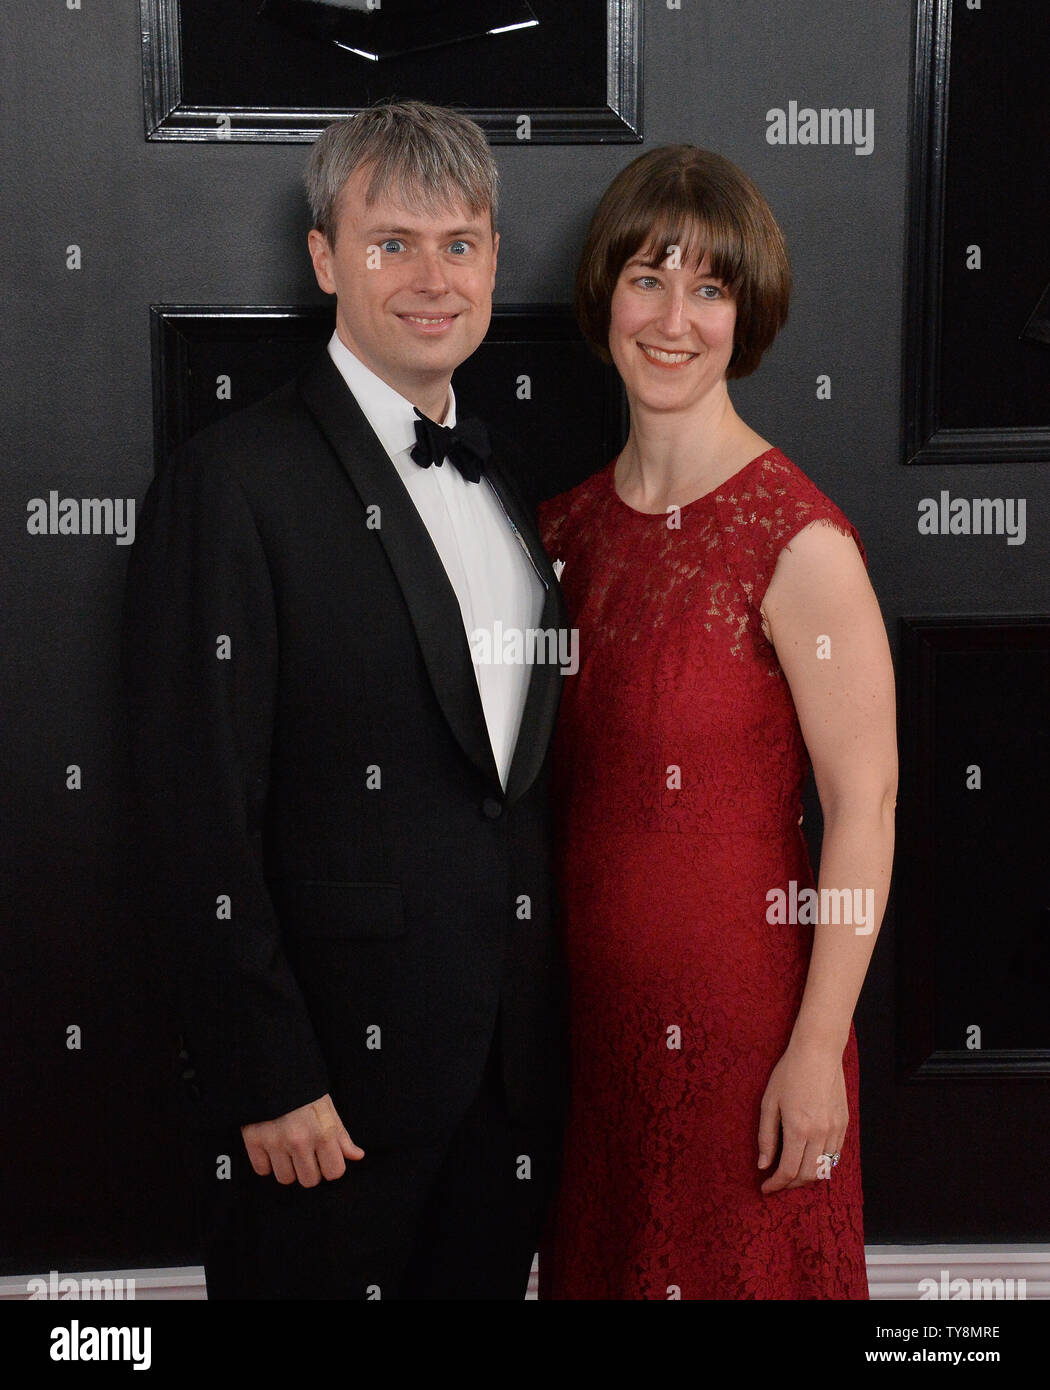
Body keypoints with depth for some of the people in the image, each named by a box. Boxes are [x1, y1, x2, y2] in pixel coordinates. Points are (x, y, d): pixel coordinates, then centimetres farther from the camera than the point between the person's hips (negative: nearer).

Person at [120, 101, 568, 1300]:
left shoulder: (500, 482, 11)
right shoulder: (233, 483, -13)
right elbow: (201, 822, -16)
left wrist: (546, 1021, 10)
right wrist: (271, 1080, -17)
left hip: (514, 1057, 7)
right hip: (335, 1066, -6)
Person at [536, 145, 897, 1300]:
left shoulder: (797, 541, -17)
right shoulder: (568, 525, 3)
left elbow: (865, 807, -16)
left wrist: (818, 1049, -16)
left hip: (740, 1003, -6)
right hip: (589, 990, 6)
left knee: (736, 1268, 11)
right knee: (597, 1263, 19)